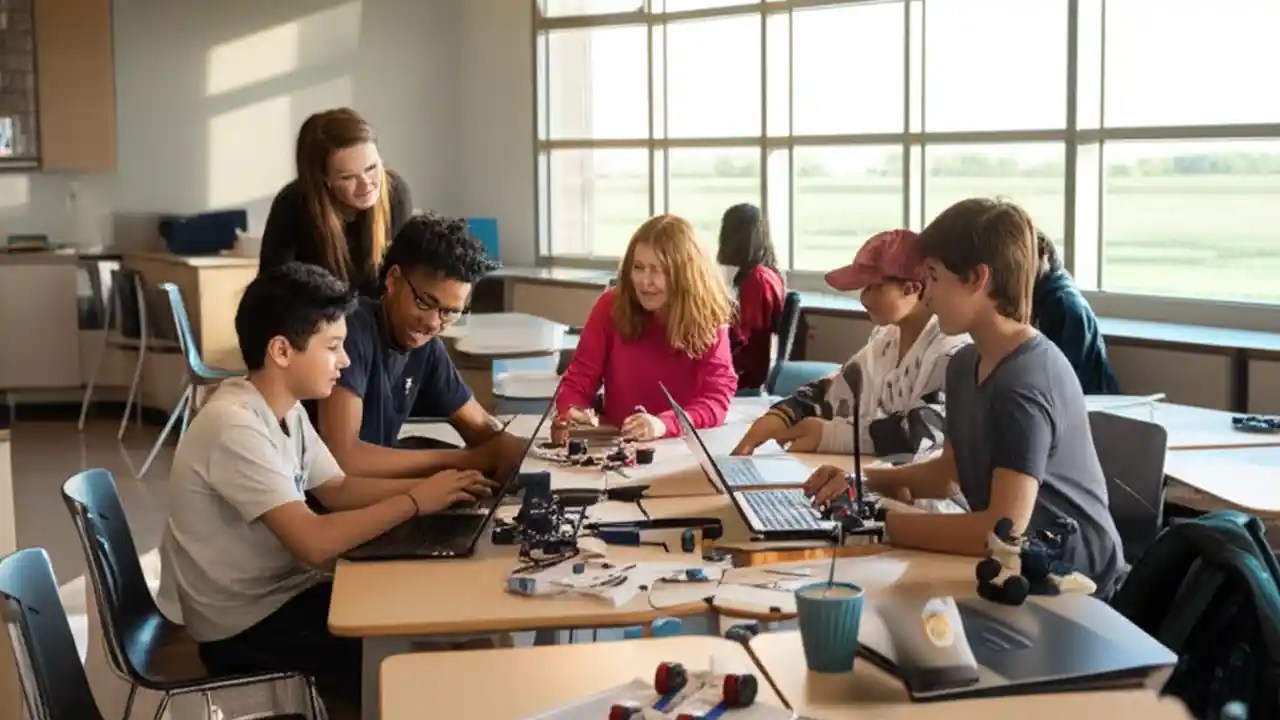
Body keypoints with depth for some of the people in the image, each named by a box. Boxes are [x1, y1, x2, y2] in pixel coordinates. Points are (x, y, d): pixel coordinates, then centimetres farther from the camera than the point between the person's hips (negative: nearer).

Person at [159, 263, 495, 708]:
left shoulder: (286, 410, 2)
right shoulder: (235, 428, -26)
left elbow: (338, 489, 11)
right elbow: (314, 543, -31)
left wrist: (427, 486, -5)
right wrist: (415, 502, -22)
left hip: (286, 592, 8)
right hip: (246, 628, -8)